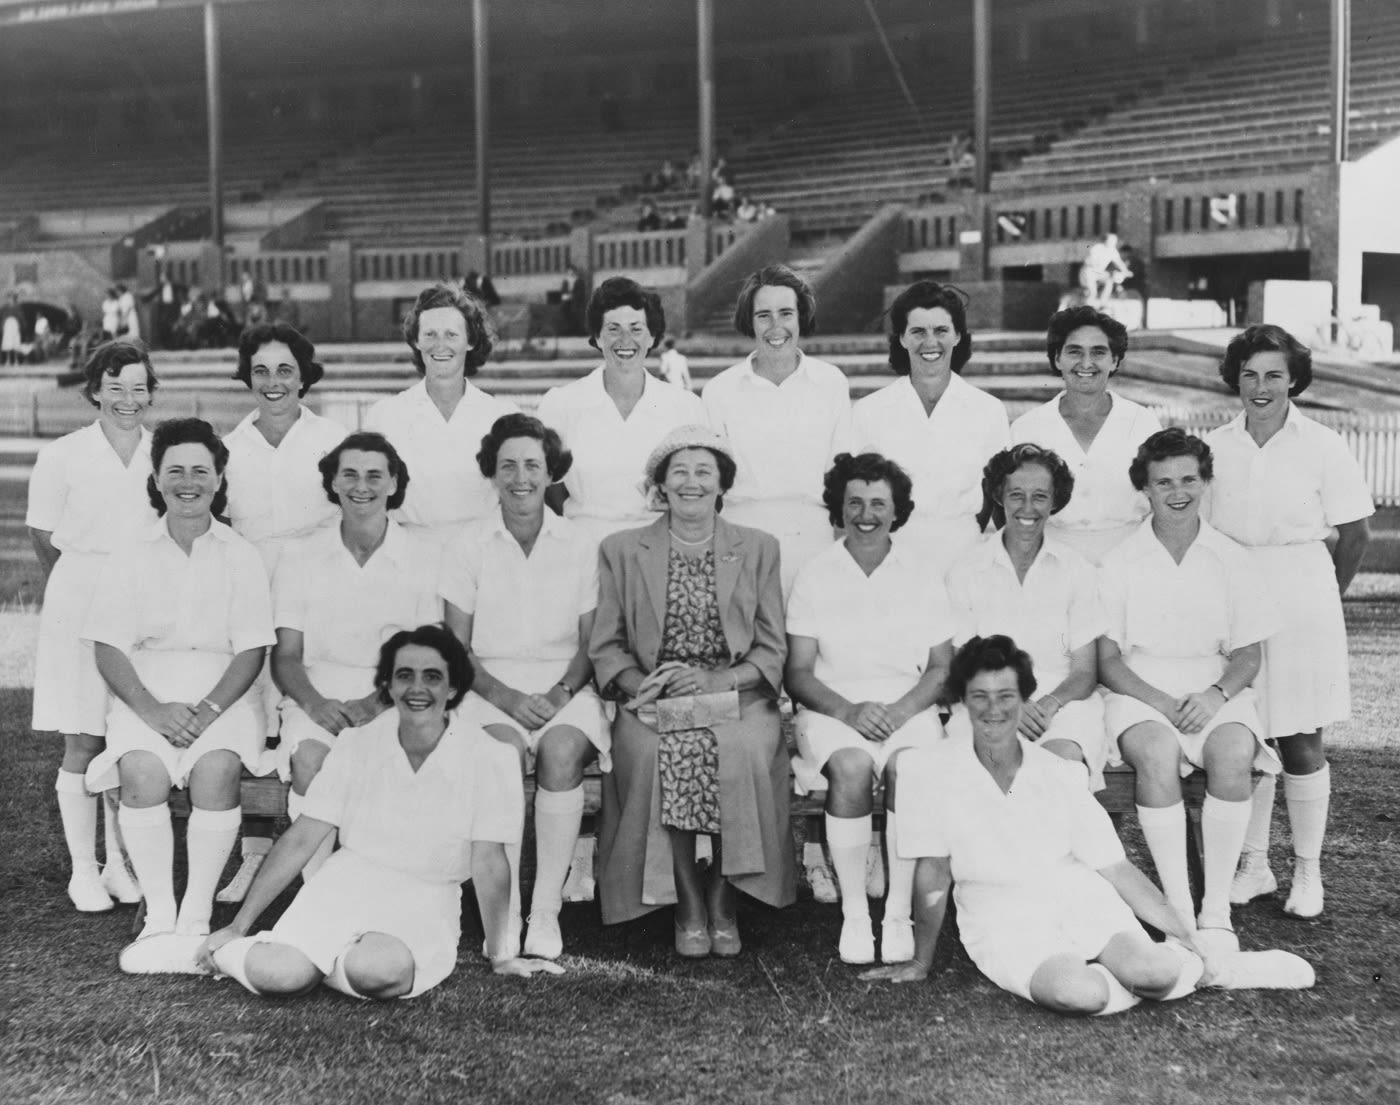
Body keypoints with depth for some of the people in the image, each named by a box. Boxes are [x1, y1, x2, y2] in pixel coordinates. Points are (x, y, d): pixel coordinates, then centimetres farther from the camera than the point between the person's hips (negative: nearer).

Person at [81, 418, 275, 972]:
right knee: (142, 771, -30)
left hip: (221, 692, -1)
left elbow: (251, 650, 2)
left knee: (216, 769, -31)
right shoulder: (131, 556, 9)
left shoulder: (241, 556, 7)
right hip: (144, 693, 1)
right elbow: (108, 649, 2)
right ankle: (158, 916, -20)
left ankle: (196, 918, -22)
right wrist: (153, 711, -14)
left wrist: (207, 709, -15)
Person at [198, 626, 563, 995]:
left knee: (377, 972, -35)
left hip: (425, 901, -1)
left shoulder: (486, 759, -11)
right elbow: (300, 840, 1)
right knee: (276, 975, -26)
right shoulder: (356, 745, -3)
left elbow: (488, 865, -7)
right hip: (347, 883, 1)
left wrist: (499, 957, -2)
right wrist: (237, 927, 1)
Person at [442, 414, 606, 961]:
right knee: (504, 747, -33)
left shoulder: (581, 547, 8)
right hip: (491, 688, 0)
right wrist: (506, 696, -12)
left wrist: (561, 692, -11)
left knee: (561, 750, -33)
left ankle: (546, 911, -26)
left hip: (565, 686, 1)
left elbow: (590, 644, 8)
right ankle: (503, 913, -26)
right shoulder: (469, 547, 6)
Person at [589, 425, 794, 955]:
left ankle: (723, 898, -12)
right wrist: (642, 686, -11)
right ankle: (687, 902, -14)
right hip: (652, 704, 0)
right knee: (654, 752, -31)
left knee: (743, 752, -32)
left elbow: (771, 651, 7)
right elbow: (605, 648, 8)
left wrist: (715, 681, -10)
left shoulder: (758, 549, 13)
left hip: (737, 698, 0)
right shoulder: (621, 550, 13)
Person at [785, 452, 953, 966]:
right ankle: (853, 914, -23)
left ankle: (898, 914, -22)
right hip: (832, 707, -1)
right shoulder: (814, 577, 7)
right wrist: (848, 711, -15)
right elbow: (797, 672, 2)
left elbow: (942, 667, 8)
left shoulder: (921, 578, 11)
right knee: (851, 766, -34)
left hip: (907, 706, 1)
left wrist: (901, 709, -11)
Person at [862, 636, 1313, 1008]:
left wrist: (1188, 937, -2)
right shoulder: (926, 771, -10)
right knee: (1080, 994, -33)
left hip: (1080, 899, 2)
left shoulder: (1058, 774, -1)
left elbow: (1116, 867, 3)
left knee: (1150, 970, -29)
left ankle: (1205, 965, 2)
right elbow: (933, 873, -3)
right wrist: (920, 964, 2)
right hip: (1003, 921, -2)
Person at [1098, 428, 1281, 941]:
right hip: (1139, 689, -1)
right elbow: (1107, 659, 2)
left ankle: (1216, 909, -22)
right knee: (1157, 753, -34)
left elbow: (1248, 655, 8)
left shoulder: (1231, 561, 7)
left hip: (1216, 690, 1)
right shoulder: (1120, 563, 3)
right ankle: (1178, 909, -27)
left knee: (1234, 752, -31)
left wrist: (1215, 694, -13)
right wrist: (1161, 702, -13)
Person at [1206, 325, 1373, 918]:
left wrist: (1323, 599, 11)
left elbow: (1355, 534, 4)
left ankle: (1308, 870, 16)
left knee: (1300, 741, 3)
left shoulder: (1321, 447, -3)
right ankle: (1254, 865, 19)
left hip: (1299, 597, -2)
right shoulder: (1215, 445, 3)